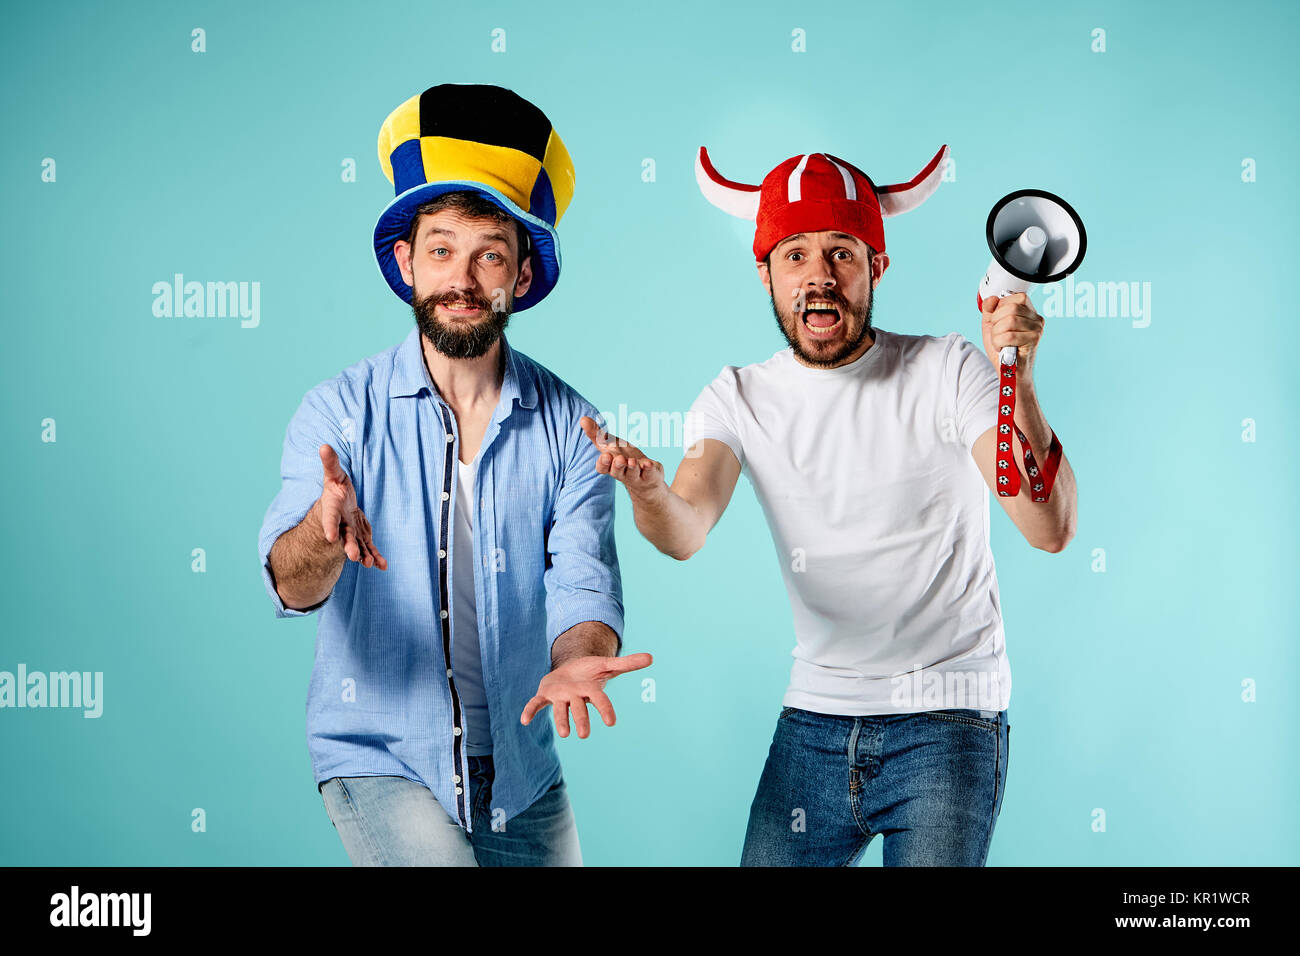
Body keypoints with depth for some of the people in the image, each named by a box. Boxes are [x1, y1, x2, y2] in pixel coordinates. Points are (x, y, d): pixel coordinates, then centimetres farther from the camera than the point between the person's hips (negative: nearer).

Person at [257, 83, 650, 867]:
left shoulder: (570, 426, -3)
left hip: (520, 769, 3)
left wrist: (576, 659, -32)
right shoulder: (340, 412, -8)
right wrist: (325, 533, -42)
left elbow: (584, 582, -10)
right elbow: (290, 588, -19)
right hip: (379, 761, -3)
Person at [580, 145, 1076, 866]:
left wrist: (1017, 385, -32)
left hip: (947, 719, -3)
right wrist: (649, 490, -41)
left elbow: (1050, 531, -17)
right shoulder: (738, 399, 0)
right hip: (813, 720, 3)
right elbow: (686, 532, -17)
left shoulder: (947, 371, -7)